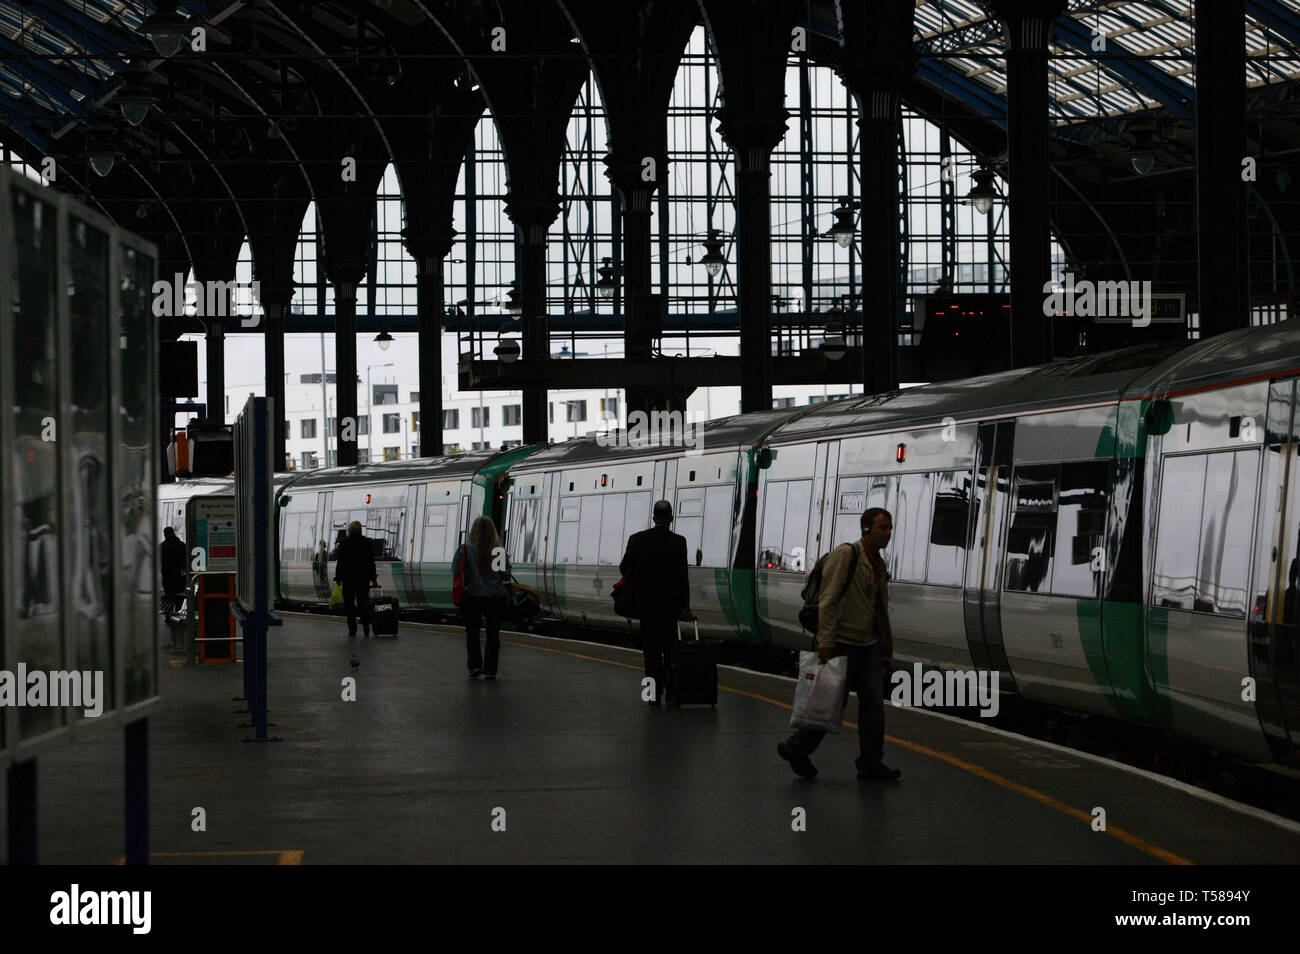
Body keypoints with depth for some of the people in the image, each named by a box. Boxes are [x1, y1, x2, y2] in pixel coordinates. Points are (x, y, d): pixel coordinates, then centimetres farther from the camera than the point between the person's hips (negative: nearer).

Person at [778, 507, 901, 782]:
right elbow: (828, 601, -17)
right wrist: (826, 642, -22)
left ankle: (871, 764, 7)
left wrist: (886, 645, 19)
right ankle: (796, 748, 14)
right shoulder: (844, 555, -12)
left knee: (873, 703, 3)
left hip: (869, 644, 8)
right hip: (843, 643, -8)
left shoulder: (879, 564, 13)